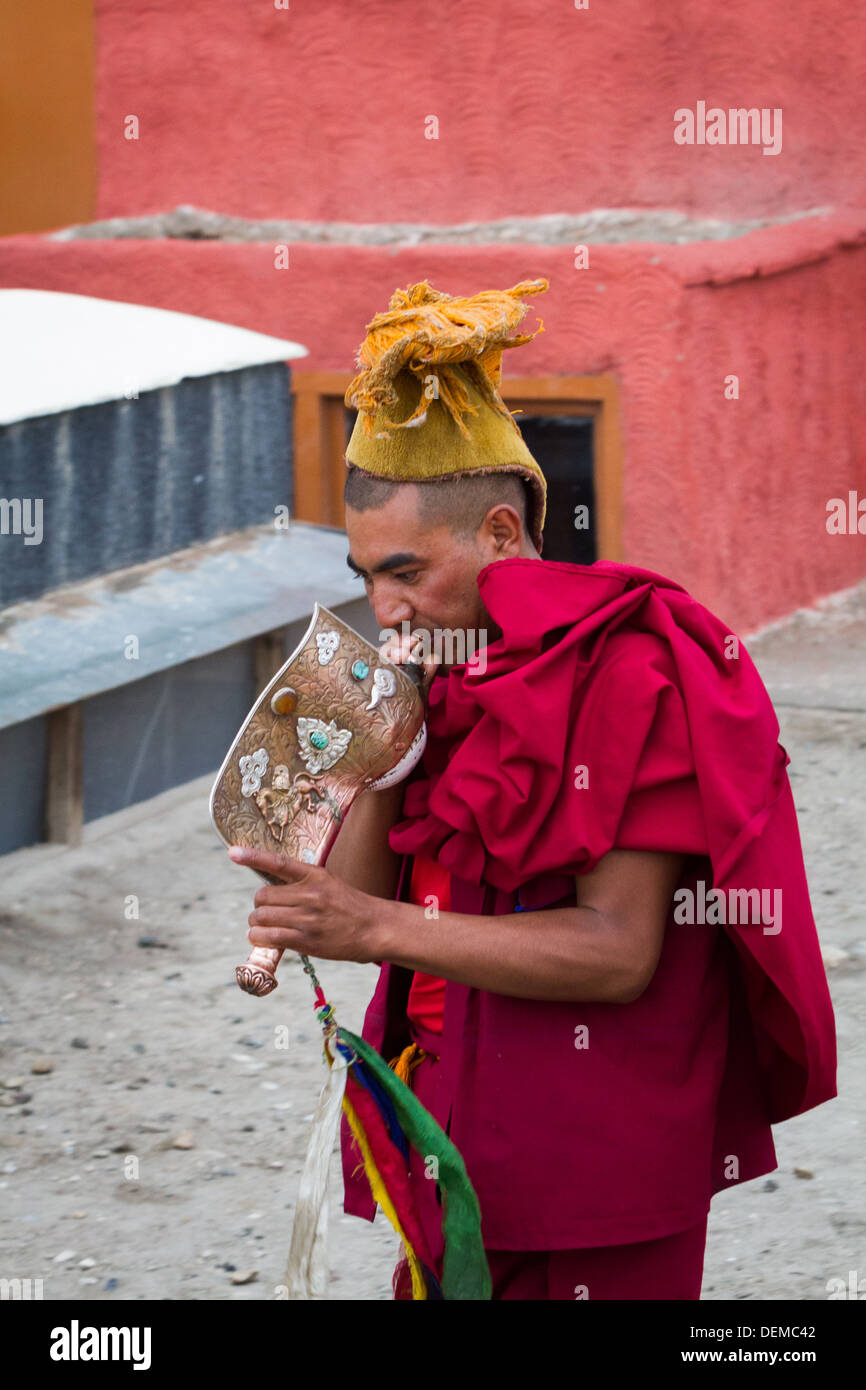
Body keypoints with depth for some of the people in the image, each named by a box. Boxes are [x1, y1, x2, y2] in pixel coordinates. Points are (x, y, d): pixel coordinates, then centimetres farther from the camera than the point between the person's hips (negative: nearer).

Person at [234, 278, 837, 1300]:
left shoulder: (625, 675, -13)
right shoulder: (447, 680, 11)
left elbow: (620, 950, -21)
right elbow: (356, 900, 7)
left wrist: (380, 928, -24)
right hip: (455, 1141, 7)